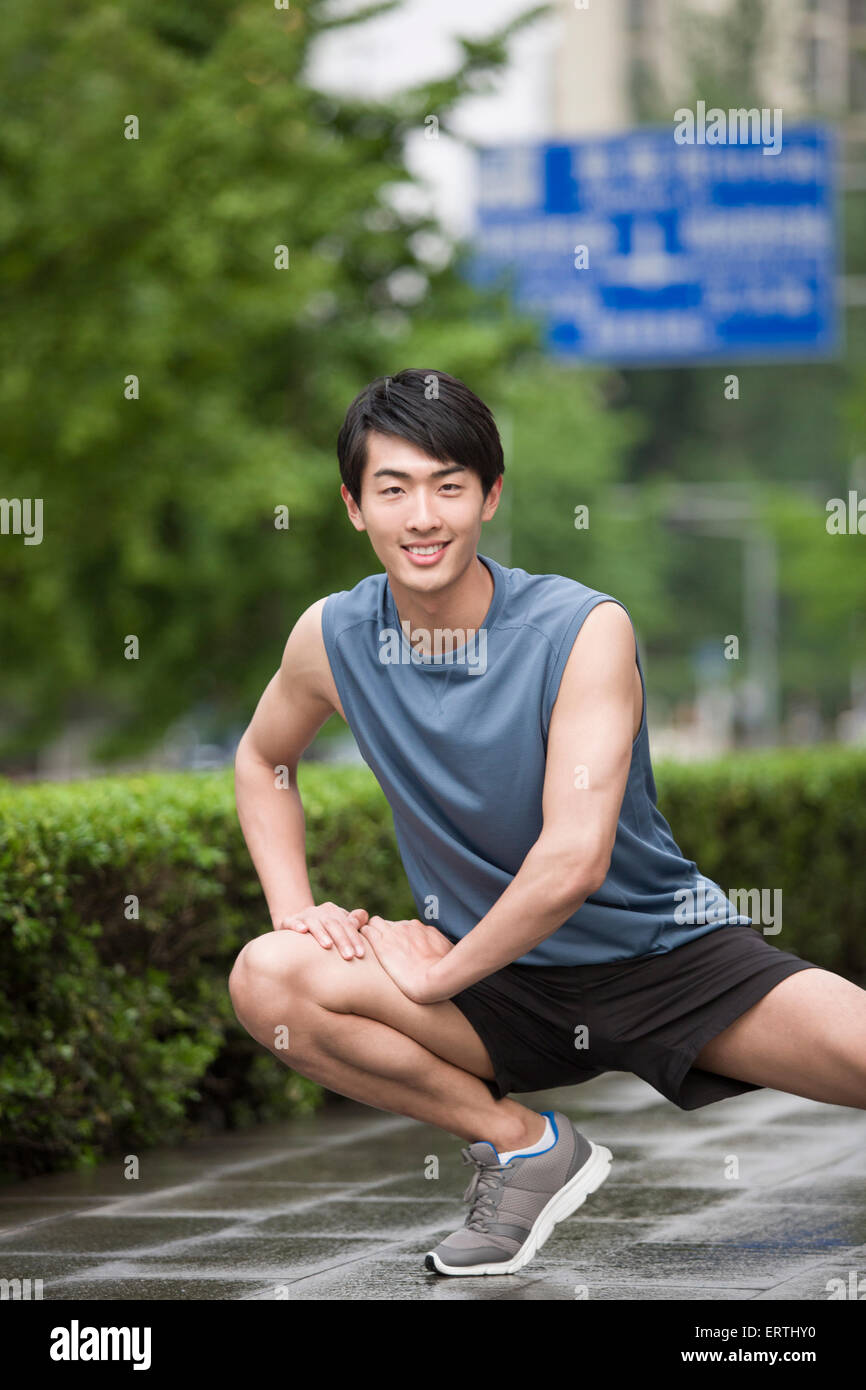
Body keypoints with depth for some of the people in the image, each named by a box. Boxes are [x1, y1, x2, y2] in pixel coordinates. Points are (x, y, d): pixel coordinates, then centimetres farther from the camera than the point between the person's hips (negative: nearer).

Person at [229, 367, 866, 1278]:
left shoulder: (585, 630, -18)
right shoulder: (334, 638, -5)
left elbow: (575, 860, -25)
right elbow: (262, 760, 17)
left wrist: (440, 974, -16)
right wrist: (293, 910, 1)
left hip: (671, 954, -4)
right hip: (501, 991, 4)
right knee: (266, 980, -23)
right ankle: (520, 1143, -7)